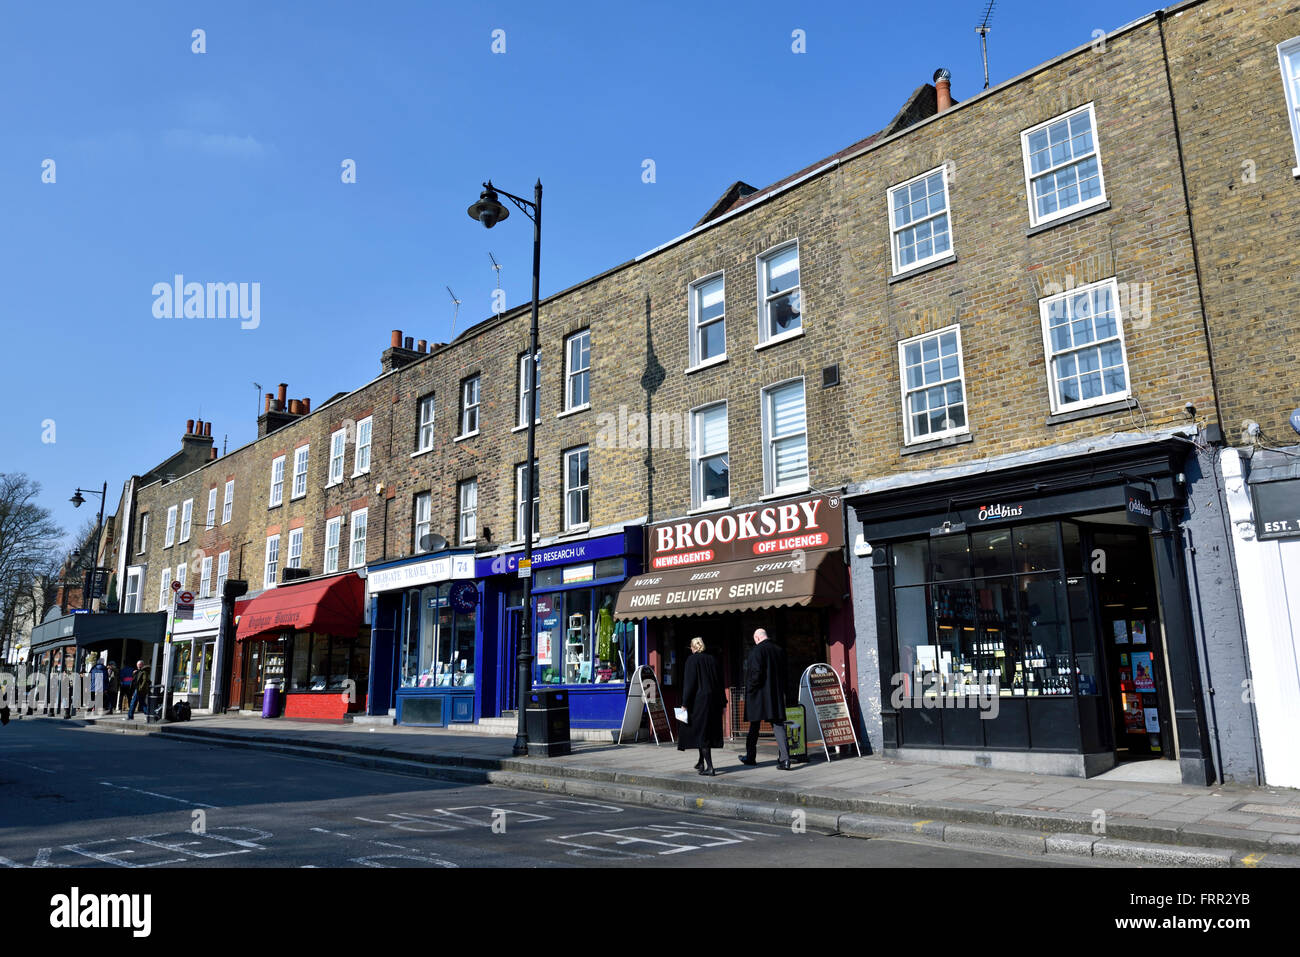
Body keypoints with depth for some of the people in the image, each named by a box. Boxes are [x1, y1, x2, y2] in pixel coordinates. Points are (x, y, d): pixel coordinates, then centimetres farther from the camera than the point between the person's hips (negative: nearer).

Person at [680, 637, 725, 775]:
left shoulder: (692, 660, -8)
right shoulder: (712, 659, 7)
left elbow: (689, 683, -13)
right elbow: (720, 682, 9)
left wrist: (685, 703, -10)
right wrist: (722, 703, 14)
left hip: (699, 701, -6)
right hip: (714, 701, 6)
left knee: (700, 732, -2)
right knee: (710, 731, 17)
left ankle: (709, 767, -9)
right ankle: (701, 763, 29)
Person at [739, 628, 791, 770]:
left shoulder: (757, 650, -13)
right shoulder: (779, 651, 8)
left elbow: (756, 673, -20)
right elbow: (783, 674, 13)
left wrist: (750, 689, -7)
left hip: (758, 695, -5)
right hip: (776, 695, 5)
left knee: (754, 727, 11)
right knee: (778, 725, 1)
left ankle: (750, 757, 23)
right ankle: (785, 759, -11)